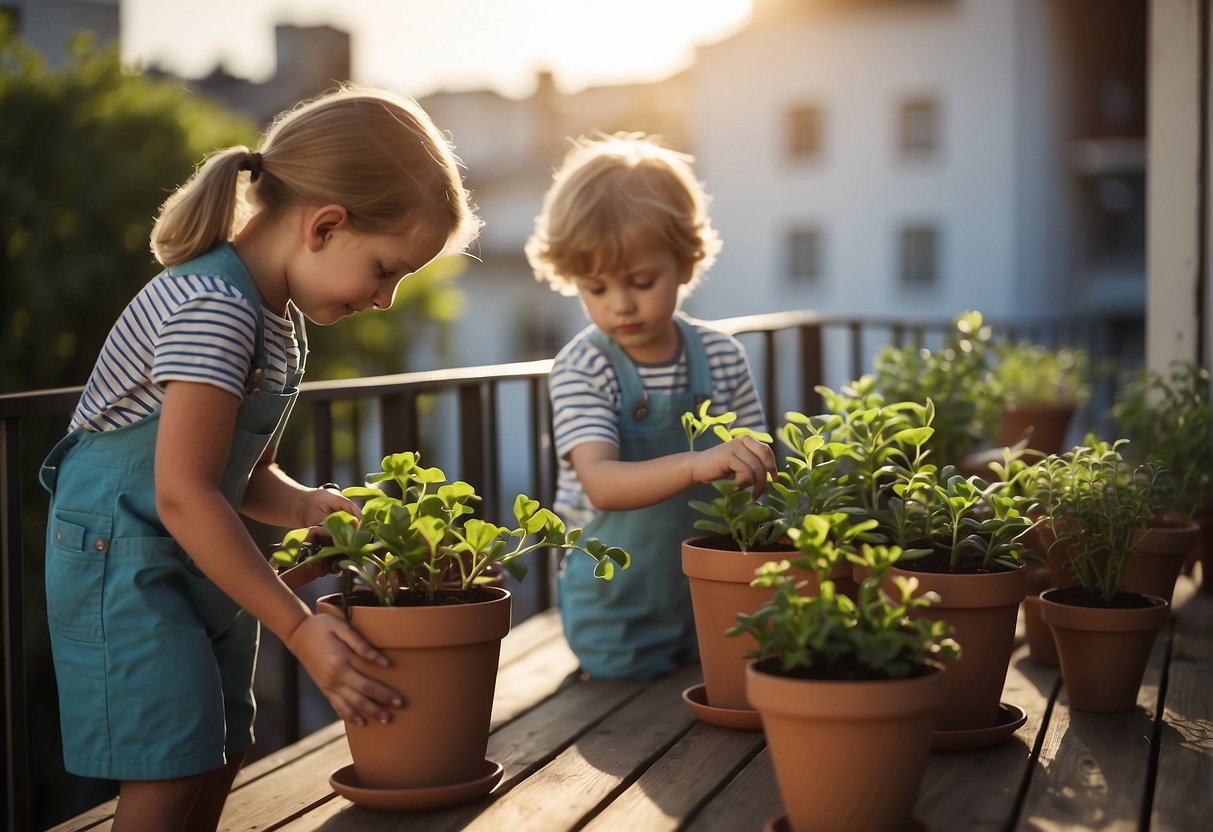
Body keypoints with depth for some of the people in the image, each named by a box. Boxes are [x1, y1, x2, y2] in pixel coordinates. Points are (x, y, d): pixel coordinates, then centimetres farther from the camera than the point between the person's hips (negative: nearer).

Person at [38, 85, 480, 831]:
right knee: (172, 772, -10)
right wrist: (299, 629, -26)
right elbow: (184, 495, -29)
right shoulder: (213, 308, -24)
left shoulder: (278, 317, 7)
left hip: (199, 561, 10)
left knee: (220, 759, 12)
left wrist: (309, 506, -11)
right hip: (125, 558, -10)